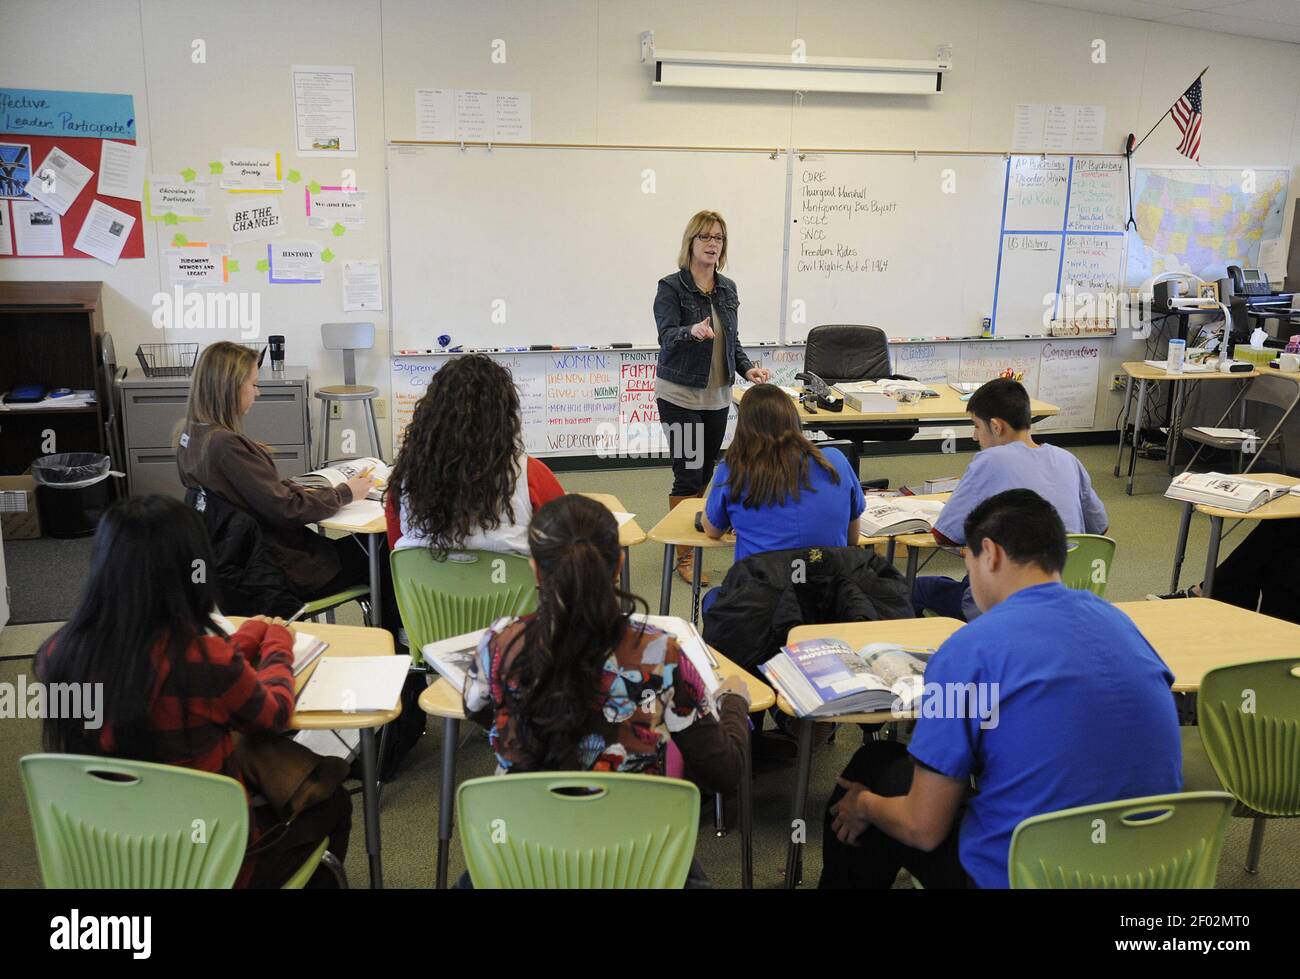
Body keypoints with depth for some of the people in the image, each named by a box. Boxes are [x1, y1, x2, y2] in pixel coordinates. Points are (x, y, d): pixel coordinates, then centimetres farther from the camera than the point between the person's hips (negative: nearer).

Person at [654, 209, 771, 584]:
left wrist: (747, 368, -2)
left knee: (706, 472, 13)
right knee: (688, 474, -6)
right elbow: (666, 336, -23)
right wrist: (692, 332, -44)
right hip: (680, 395, -6)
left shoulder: (728, 289, 9)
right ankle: (684, 555, 3)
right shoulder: (671, 287, -10)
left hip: (717, 395, 6)